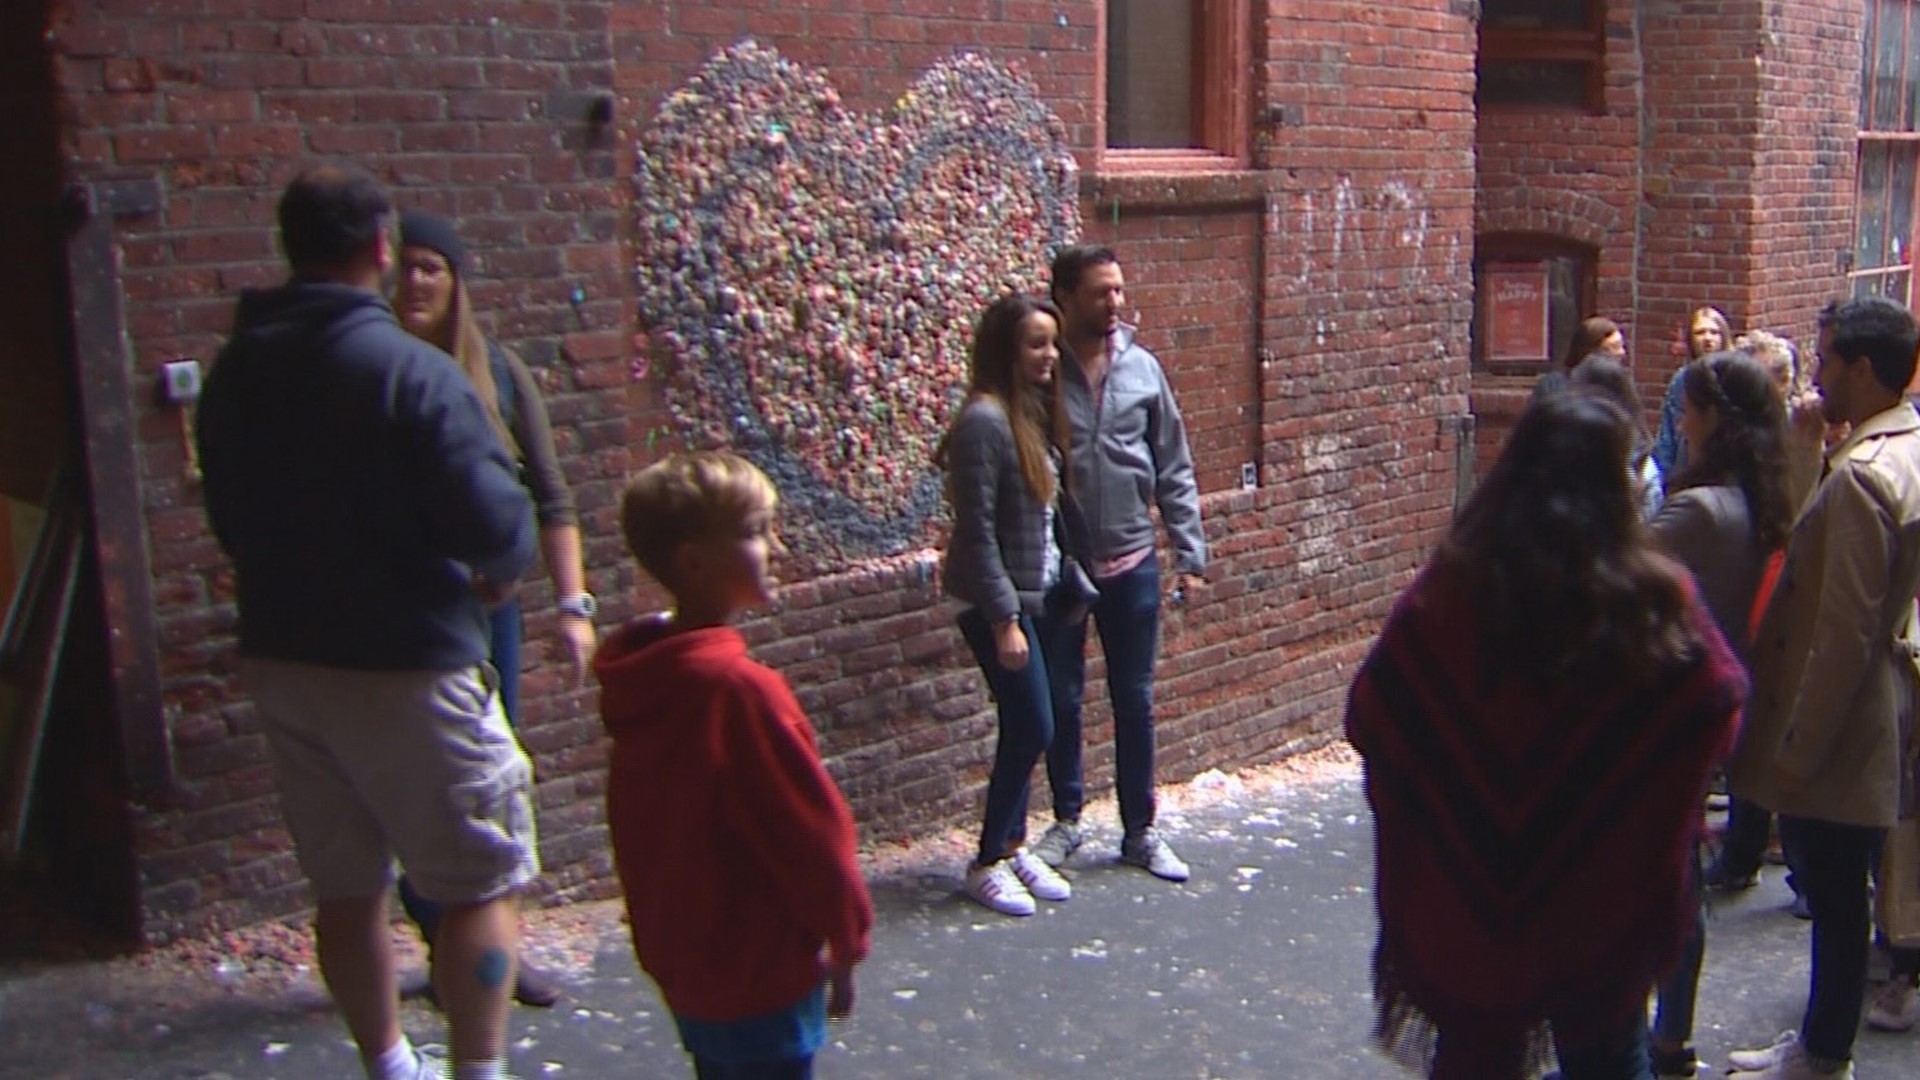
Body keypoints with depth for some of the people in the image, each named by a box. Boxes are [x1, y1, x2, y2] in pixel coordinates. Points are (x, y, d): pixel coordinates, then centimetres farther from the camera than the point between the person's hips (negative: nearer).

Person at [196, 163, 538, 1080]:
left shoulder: (232, 372, 4)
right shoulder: (409, 370, -18)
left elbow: (230, 518, 12)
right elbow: (494, 519, -22)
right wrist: (500, 572, -2)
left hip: (280, 659, 7)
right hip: (405, 667, -7)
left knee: (347, 887, 18)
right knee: (481, 884, 6)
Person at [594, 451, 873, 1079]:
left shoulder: (643, 676, 0)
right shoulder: (738, 687, -26)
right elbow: (811, 826, -19)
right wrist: (846, 938, -5)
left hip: (681, 956, 8)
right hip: (759, 968, -8)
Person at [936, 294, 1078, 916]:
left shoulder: (1034, 412, 8)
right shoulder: (985, 421, -17)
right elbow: (976, 532, -19)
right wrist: (1004, 620, -19)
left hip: (1039, 596, 8)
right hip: (998, 602, -8)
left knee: (1024, 729, 13)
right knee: (1033, 728, -4)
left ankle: (1012, 846, 27)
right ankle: (989, 862, 11)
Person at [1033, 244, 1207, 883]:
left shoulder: (1142, 367, 0)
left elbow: (1173, 471, 4)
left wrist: (1190, 555, 2)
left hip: (1132, 562, 2)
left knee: (1135, 701, 10)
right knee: (1061, 700, 10)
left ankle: (1140, 832, 23)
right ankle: (1067, 818, 29)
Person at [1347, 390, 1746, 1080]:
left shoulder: (1446, 594, -15)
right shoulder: (1656, 601, -17)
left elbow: (1370, 720, -8)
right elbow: (1718, 710, -3)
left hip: (1465, 900, 1)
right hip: (1610, 901, 0)